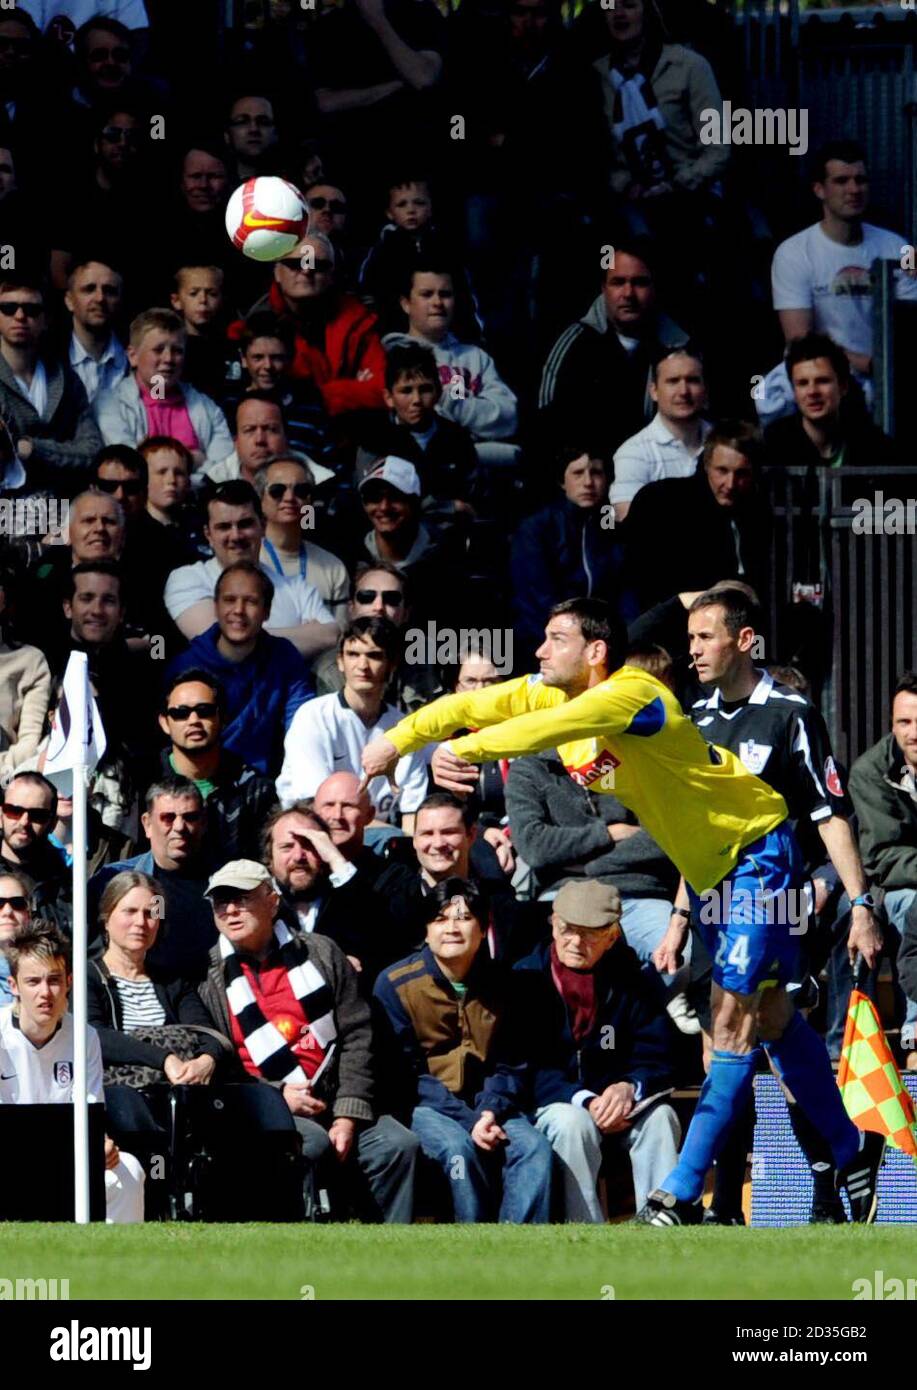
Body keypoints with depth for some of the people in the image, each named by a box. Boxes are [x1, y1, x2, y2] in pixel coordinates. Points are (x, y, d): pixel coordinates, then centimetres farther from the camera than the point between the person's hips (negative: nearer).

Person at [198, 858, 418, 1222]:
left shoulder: (320, 954, 12)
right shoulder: (208, 976, 5)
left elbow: (356, 1036, 7)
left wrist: (348, 1113, -6)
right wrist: (279, 1095, -12)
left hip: (334, 1101, 3)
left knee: (398, 1145, -19)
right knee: (313, 1144, -33)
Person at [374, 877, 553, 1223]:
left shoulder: (500, 984, 7)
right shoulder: (395, 984, -4)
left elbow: (511, 1065, 8)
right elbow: (406, 1074, -8)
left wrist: (490, 1111, -15)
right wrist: (469, 1121, -19)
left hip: (486, 1104, 3)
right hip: (425, 1107, -3)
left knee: (534, 1146, -25)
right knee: (459, 1148, -34)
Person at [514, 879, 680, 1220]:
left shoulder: (627, 980, 5)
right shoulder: (526, 978, -4)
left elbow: (656, 1060, 2)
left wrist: (630, 1087, -22)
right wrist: (582, 1101, -24)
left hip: (613, 1102, 3)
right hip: (547, 1108, -3)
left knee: (659, 1115, -25)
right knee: (572, 1123, -35)